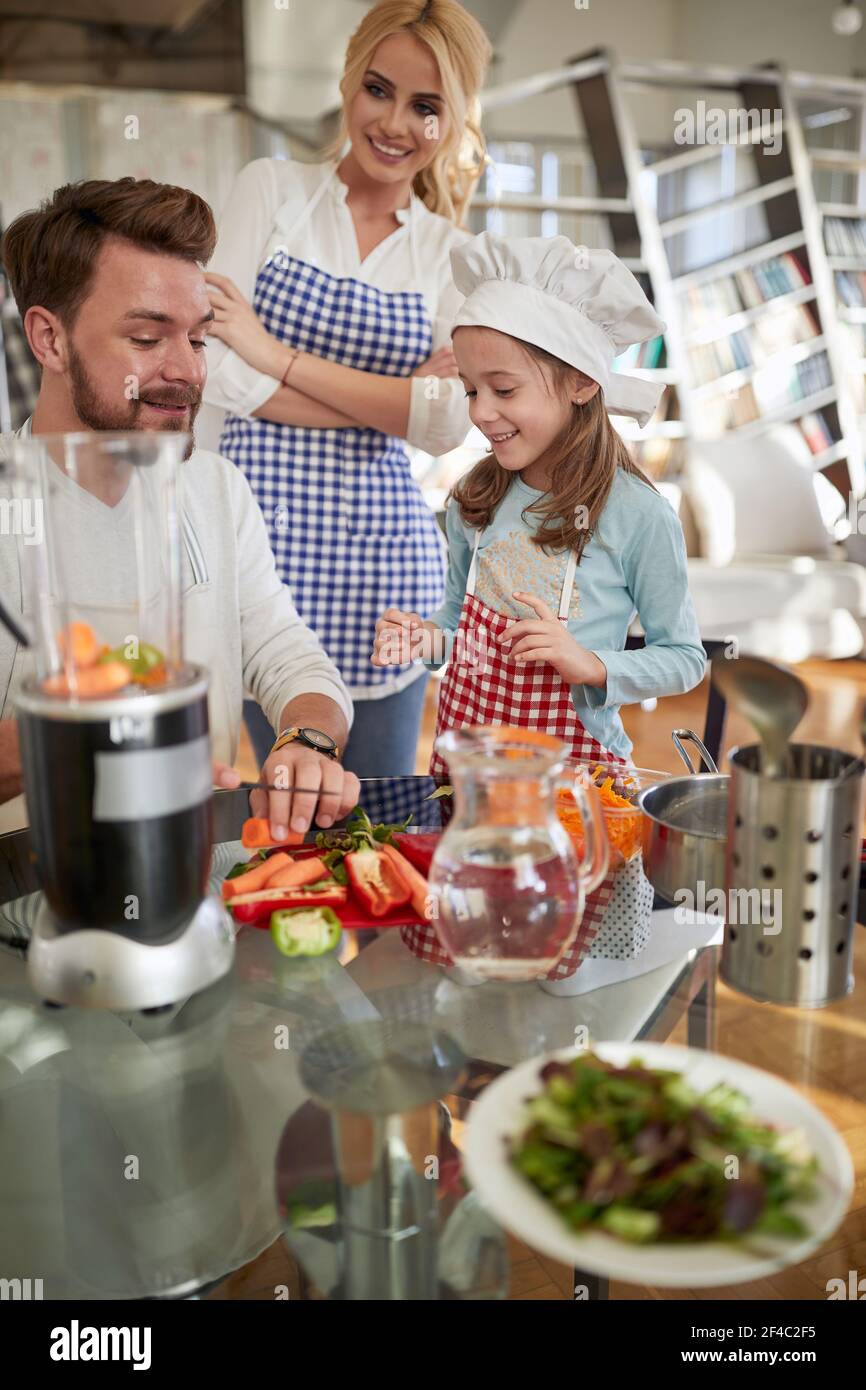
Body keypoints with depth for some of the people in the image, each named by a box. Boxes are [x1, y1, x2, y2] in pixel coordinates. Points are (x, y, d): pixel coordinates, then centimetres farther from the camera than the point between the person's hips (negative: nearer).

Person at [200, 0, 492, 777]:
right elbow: (218, 371, -7)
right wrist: (387, 402, -10)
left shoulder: (452, 254, 9)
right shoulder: (271, 189, 4)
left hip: (385, 545, 2)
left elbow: (447, 426, -7)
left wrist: (281, 358, -12)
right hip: (266, 522, -1)